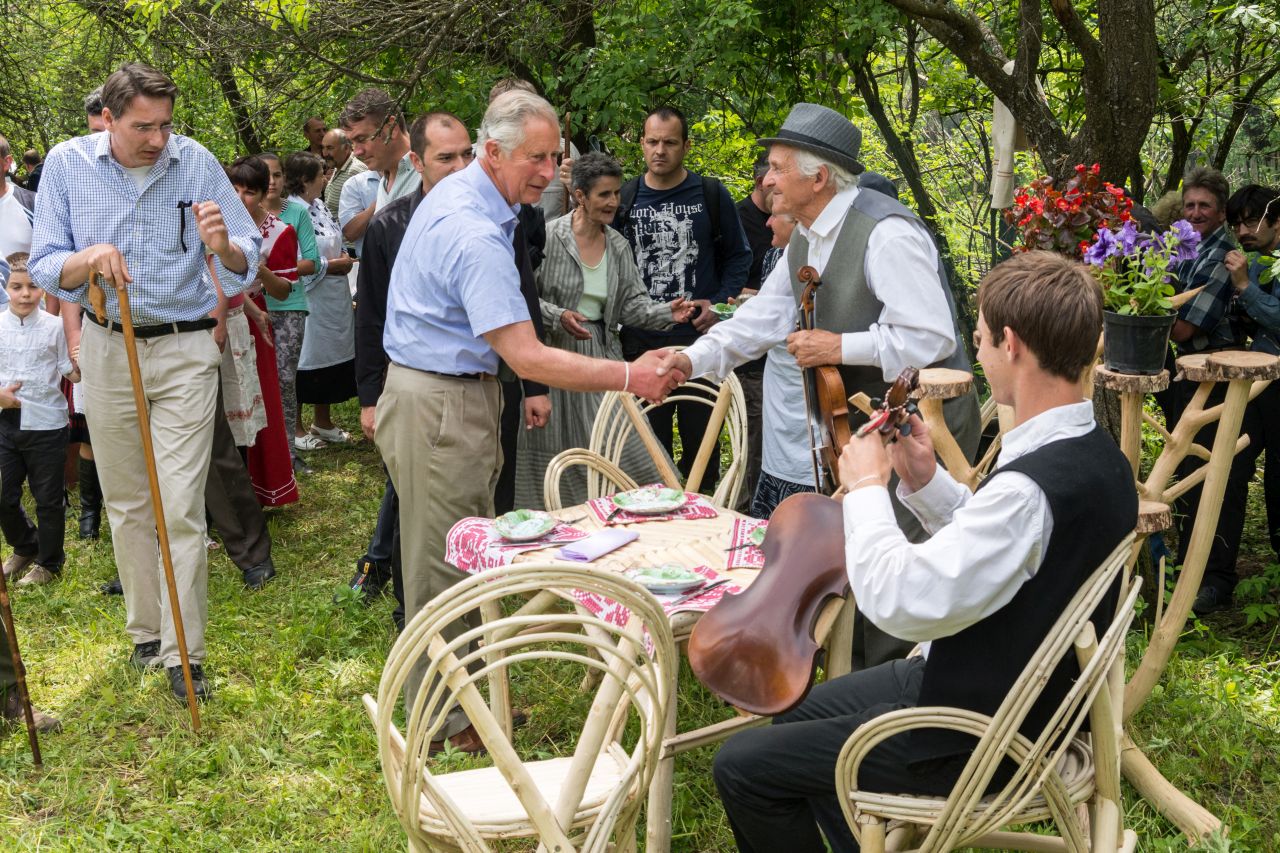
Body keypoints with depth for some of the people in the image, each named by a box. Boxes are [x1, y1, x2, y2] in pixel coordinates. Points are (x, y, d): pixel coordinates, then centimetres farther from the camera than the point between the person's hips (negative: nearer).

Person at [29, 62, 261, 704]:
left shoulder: (196, 162, -8)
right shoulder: (66, 164, -5)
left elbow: (247, 263, -6)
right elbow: (45, 268, -4)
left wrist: (223, 246, -29)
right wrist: (89, 259, -26)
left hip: (186, 349, -2)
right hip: (107, 349, 2)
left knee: (182, 510, -5)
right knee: (126, 504, 13)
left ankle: (184, 652, 4)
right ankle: (145, 629, 30)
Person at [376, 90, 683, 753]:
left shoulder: (461, 195, 8)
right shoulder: (476, 235, -26)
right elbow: (528, 357, -29)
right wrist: (628, 377, -27)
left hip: (455, 393, 10)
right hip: (439, 406, -10)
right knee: (445, 564, -1)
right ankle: (446, 720, 11)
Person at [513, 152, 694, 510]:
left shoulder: (618, 245, 8)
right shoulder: (549, 236, -9)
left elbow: (631, 302, 7)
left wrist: (667, 312, -9)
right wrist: (558, 316, -23)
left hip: (602, 355, 5)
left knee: (623, 449, -2)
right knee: (554, 459, 3)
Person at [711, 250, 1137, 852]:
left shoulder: (1033, 489, -34)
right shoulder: (1095, 453, -2)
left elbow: (898, 601, -32)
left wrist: (866, 486, -17)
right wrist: (925, 480, -2)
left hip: (978, 740, -10)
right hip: (1029, 694, 10)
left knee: (742, 767, -2)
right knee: (800, 713, 24)